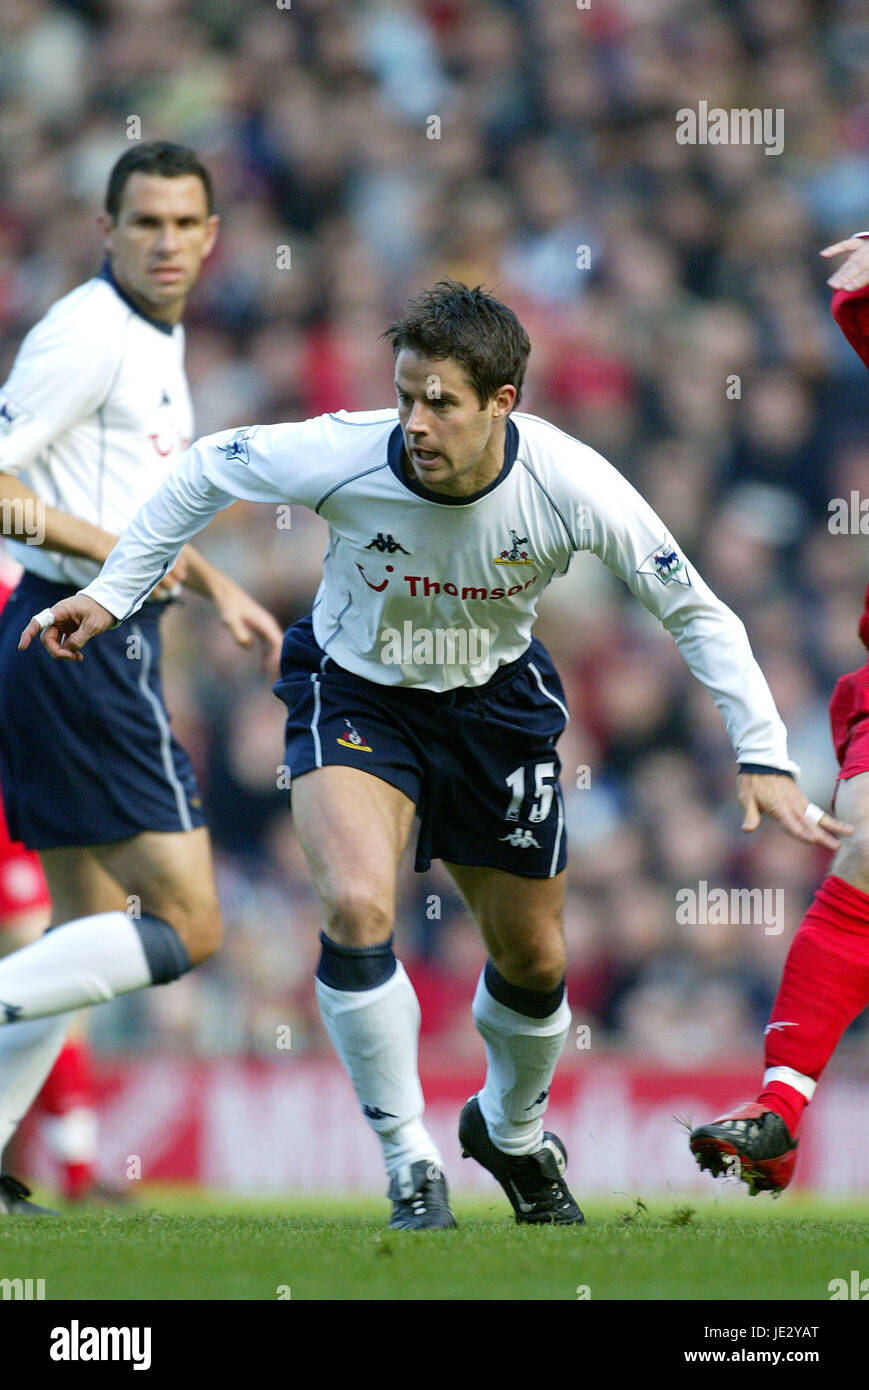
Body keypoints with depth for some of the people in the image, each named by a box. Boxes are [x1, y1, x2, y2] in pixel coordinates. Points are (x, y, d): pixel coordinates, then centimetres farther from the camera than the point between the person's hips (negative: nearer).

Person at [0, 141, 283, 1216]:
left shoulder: (158, 338, 17)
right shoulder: (87, 337, -14)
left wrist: (216, 586, 22)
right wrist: (110, 548, -20)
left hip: (89, 645, 10)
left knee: (98, 931, 13)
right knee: (185, 925, -11)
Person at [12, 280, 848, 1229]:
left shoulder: (570, 484, -27)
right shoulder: (342, 456, -30)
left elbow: (694, 610, -14)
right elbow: (206, 470, -8)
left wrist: (763, 756, -19)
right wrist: (113, 592, -5)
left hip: (496, 703, 2)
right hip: (356, 696, -2)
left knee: (533, 960, 13)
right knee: (357, 908, -28)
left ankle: (510, 1131, 46)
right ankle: (410, 1166, -12)